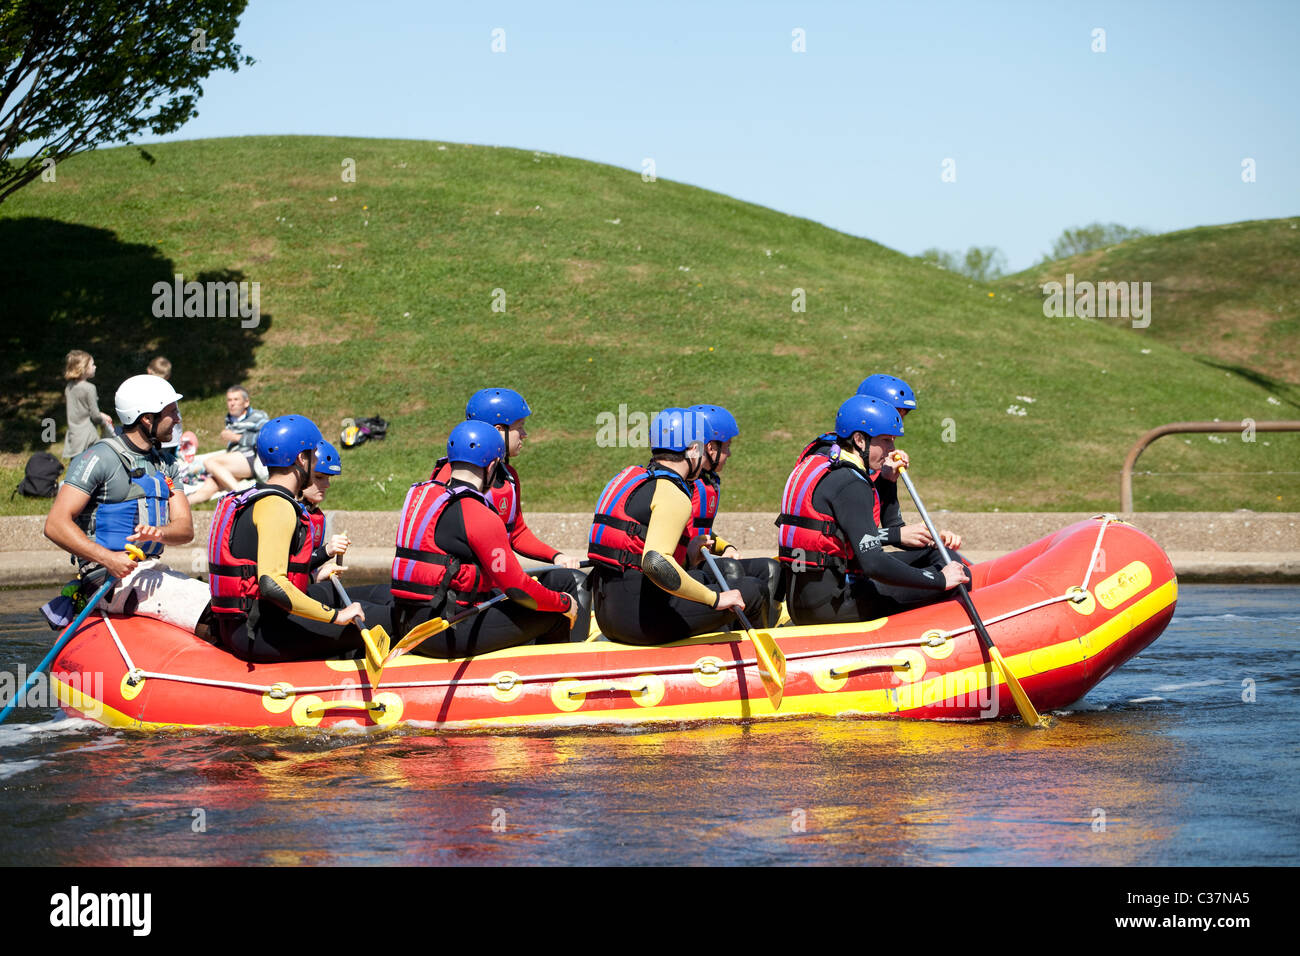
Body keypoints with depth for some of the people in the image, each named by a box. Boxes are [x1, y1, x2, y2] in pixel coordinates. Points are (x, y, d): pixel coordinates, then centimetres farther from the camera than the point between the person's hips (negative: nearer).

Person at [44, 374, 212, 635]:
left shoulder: (165, 463, 16)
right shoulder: (99, 459, -8)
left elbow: (185, 529, 7)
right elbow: (56, 525, -14)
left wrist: (158, 533, -18)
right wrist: (107, 559, -26)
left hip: (150, 572, 8)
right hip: (109, 578, -8)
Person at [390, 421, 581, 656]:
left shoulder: (419, 495, 13)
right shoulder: (481, 518, -15)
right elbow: (517, 589, -12)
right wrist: (565, 603, 5)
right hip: (448, 634, -9)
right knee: (556, 616, 3)